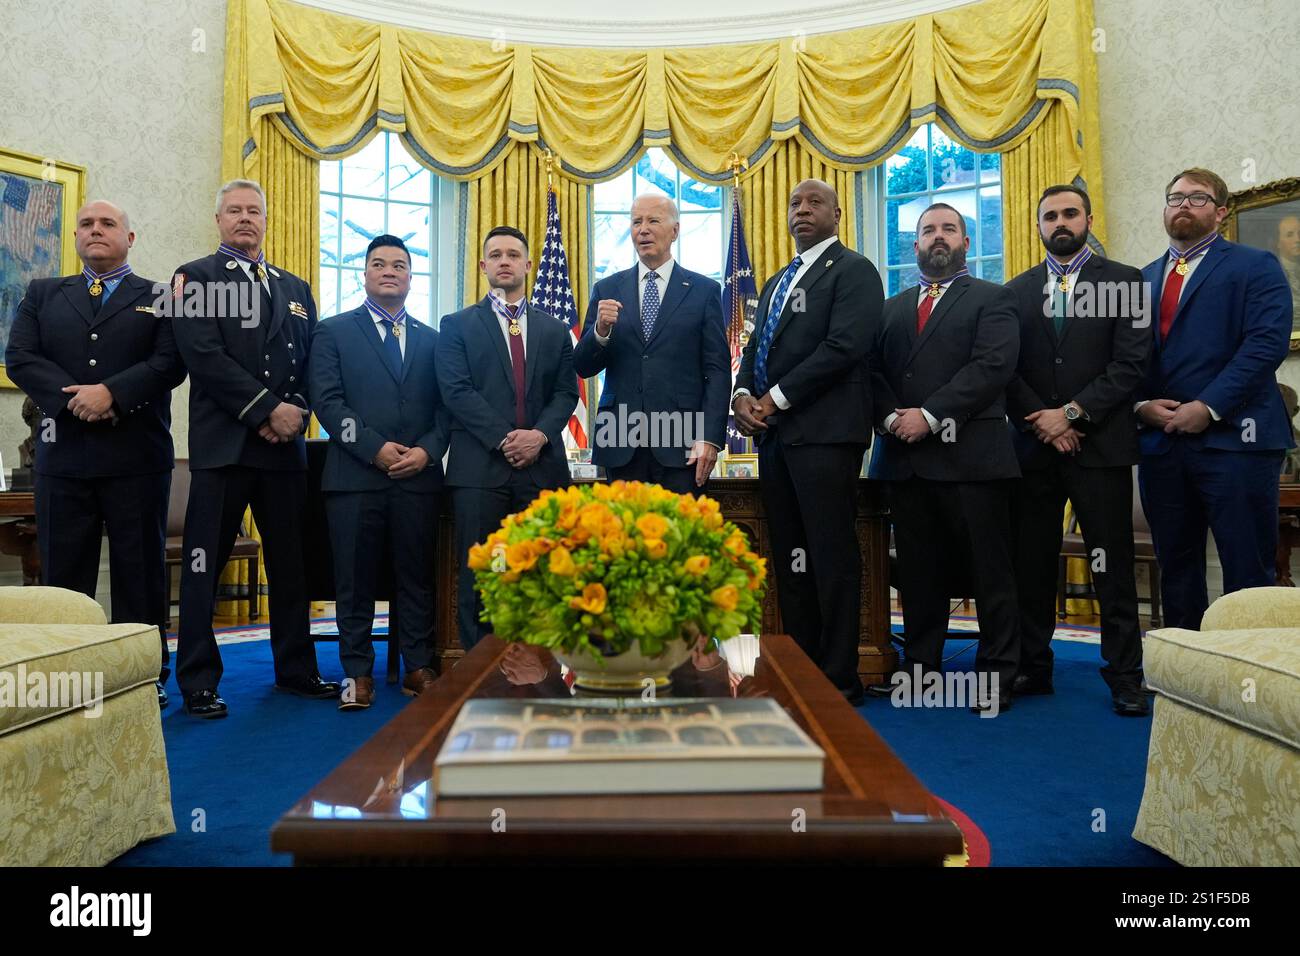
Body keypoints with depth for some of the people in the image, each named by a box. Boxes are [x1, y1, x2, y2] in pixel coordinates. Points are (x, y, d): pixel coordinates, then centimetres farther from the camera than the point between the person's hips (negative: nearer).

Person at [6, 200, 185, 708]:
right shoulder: (42, 294, 16)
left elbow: (171, 362, -6)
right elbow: (20, 358, 3)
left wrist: (111, 393, -18)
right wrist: (74, 399, -13)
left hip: (137, 455, -2)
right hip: (63, 455, 3)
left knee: (141, 572, 3)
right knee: (62, 575, 7)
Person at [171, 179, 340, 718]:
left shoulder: (295, 289, 20)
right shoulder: (195, 278, 5)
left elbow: (311, 362, 12)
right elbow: (204, 355, -9)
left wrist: (295, 412, -6)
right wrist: (268, 410, -14)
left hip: (285, 446, 5)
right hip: (223, 445, -4)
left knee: (289, 564, 10)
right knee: (204, 566, 0)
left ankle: (296, 670, 21)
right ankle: (198, 683, 11)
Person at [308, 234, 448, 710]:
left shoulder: (431, 339, 16)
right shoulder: (333, 332, 7)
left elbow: (445, 406, 10)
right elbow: (327, 401, -4)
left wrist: (428, 450, -8)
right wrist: (376, 448, -13)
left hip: (419, 476, 2)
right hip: (355, 476, -2)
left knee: (417, 577, 7)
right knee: (355, 579, 4)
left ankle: (418, 667, 16)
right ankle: (357, 671, 15)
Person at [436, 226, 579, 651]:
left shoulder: (554, 330, 18)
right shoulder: (457, 325, 10)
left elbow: (567, 392, 10)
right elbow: (456, 391, -3)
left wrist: (540, 434, -9)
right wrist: (504, 438, -13)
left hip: (542, 467, 2)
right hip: (479, 468, -2)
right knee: (478, 574, 0)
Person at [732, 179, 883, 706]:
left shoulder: (854, 270, -1)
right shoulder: (776, 282, 25)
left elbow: (844, 346, -15)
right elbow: (756, 347, 21)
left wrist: (776, 399, -14)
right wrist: (742, 394, -1)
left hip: (824, 432, -8)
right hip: (775, 433, 8)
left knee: (832, 557, -5)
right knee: (789, 557, 10)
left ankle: (839, 679, 4)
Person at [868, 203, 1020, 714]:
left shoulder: (992, 299, 6)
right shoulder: (892, 308, 21)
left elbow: (993, 365, -9)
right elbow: (873, 371, 12)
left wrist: (931, 416, -16)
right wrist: (891, 417, -8)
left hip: (970, 456, -4)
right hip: (906, 457, 4)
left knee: (990, 571, 1)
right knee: (918, 571, 10)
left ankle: (996, 675, 10)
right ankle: (921, 666, 20)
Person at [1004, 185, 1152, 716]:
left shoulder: (1123, 281, 5)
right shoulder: (1016, 291, 13)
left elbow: (1131, 363, -5)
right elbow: (1006, 369, 5)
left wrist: (1072, 413, -13)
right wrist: (1044, 424, -8)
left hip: (1100, 444, -2)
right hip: (1034, 447, 3)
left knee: (1112, 566, 1)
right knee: (1031, 564, 7)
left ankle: (1124, 677, 11)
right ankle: (1033, 667, 17)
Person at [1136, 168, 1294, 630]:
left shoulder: (1255, 266, 4)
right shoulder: (1143, 278, 19)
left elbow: (1266, 343, -10)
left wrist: (1208, 408, -17)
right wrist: (1141, 406, -5)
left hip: (1232, 438, -5)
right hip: (1160, 442, 5)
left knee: (1248, 570, -2)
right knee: (1176, 566, 10)